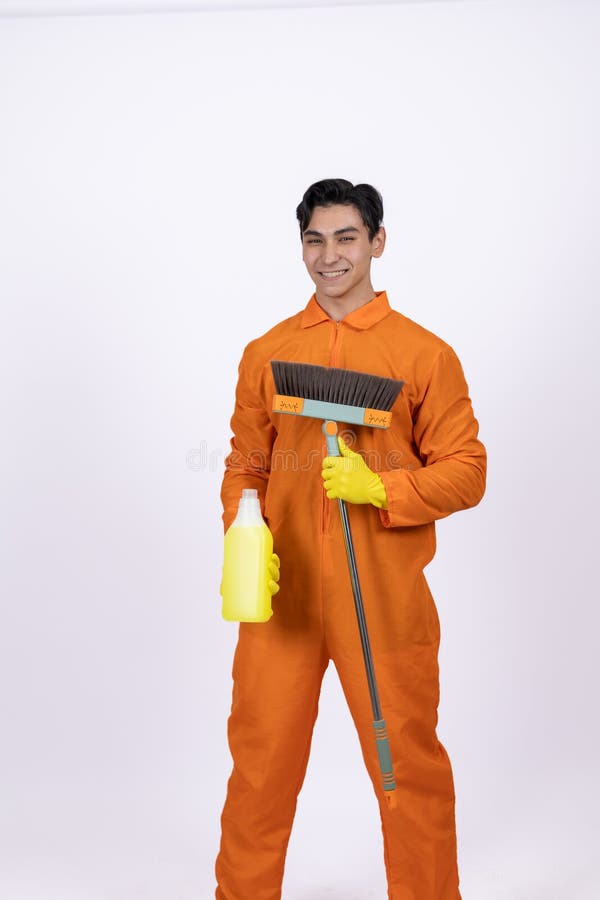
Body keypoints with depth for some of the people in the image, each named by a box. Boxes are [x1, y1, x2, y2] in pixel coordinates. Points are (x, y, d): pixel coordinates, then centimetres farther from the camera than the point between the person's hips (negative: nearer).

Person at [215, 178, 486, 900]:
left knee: (408, 760, 8)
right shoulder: (266, 353, 9)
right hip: (281, 592, 2)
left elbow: (466, 470, -1)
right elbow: (244, 466, 10)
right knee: (261, 759, 9)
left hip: (384, 596, -2)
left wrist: (378, 488, -17)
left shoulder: (425, 354, 0)